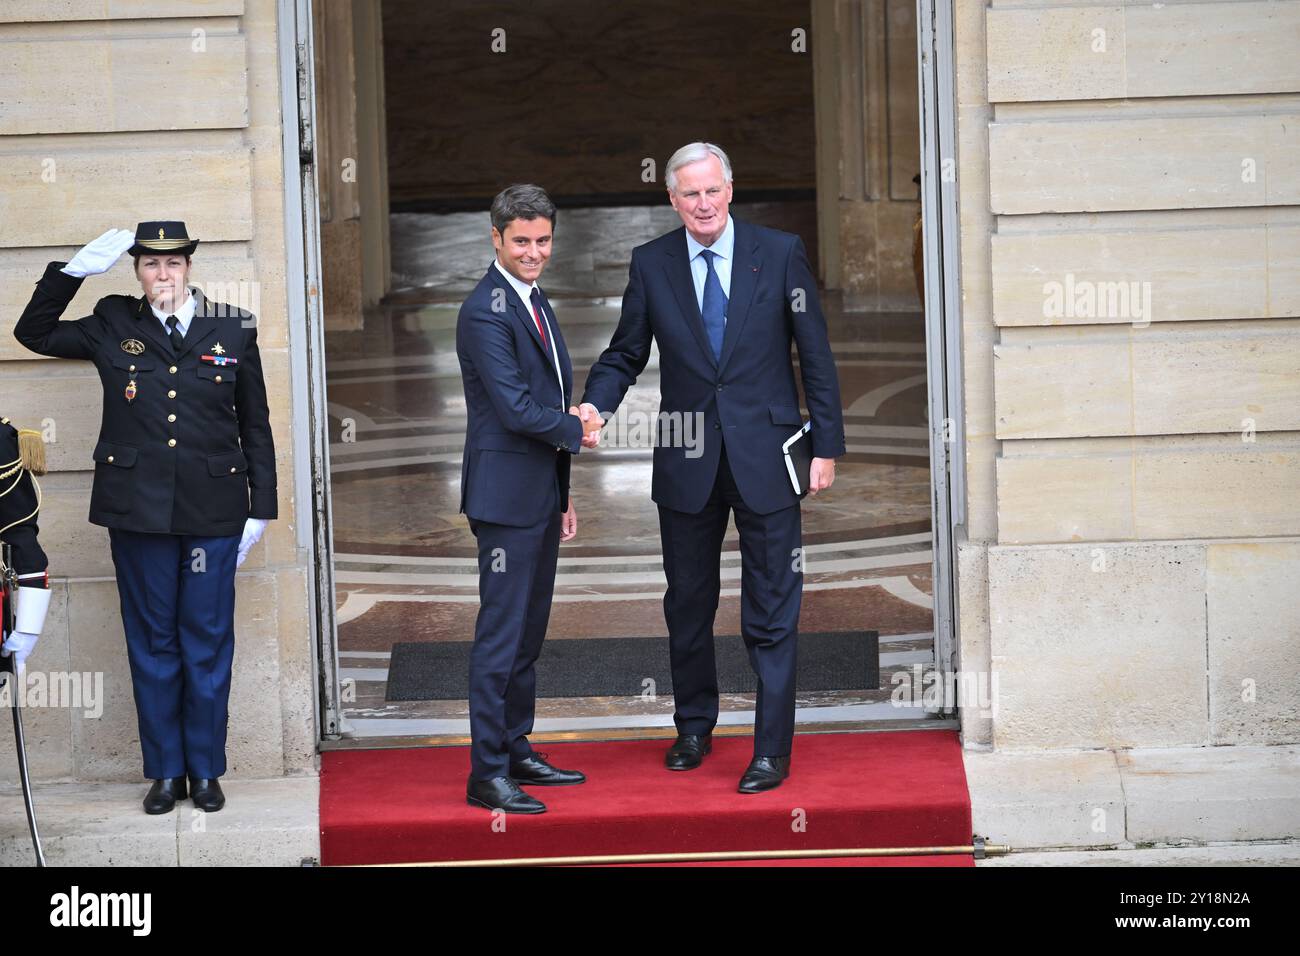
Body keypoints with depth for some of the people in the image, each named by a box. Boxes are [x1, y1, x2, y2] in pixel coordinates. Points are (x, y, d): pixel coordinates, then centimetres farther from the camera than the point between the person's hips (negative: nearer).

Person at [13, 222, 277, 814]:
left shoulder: (232, 331, 5)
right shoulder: (112, 327, 6)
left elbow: (255, 427, 9)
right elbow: (33, 331, 16)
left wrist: (260, 510, 5)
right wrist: (75, 270, 3)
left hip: (213, 512, 0)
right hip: (137, 510, 1)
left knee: (207, 642, 3)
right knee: (152, 642, 6)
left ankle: (205, 771, 15)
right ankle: (165, 771, 15)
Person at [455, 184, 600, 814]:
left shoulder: (536, 303, 16)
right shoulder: (486, 312, -15)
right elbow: (516, 409, -22)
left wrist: (562, 496, 21)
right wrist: (577, 430, -5)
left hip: (540, 496, 9)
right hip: (506, 496, -9)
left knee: (528, 632, 15)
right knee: (500, 636, -7)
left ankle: (516, 751, 24)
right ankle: (486, 774, -3)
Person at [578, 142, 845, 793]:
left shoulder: (780, 254, -2)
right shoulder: (651, 265, 3)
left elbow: (815, 356, 0)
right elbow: (625, 353, 9)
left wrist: (826, 446, -4)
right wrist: (595, 404, -12)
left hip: (765, 461, -2)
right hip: (687, 464, 2)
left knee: (771, 613, 0)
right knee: (688, 606, 13)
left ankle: (772, 750, 6)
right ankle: (694, 729, 30)